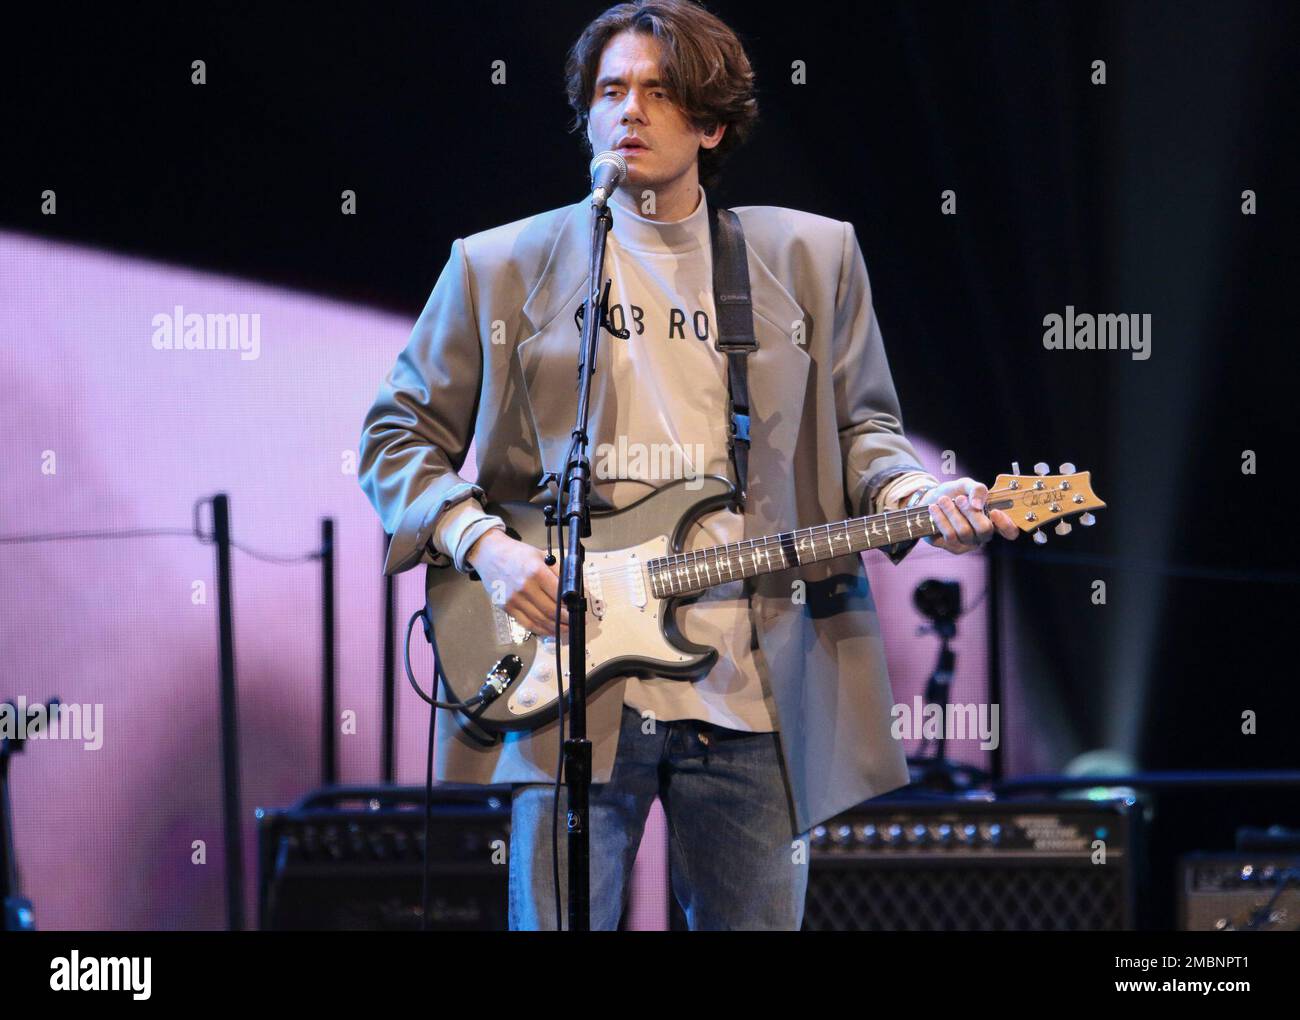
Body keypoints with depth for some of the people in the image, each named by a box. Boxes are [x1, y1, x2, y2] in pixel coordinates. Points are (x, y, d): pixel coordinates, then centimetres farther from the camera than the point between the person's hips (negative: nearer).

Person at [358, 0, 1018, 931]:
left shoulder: (809, 260, 12)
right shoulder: (503, 268, 8)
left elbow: (861, 426, 17)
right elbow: (399, 434, 10)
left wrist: (917, 496, -5)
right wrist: (482, 544, -7)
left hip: (754, 698, 2)